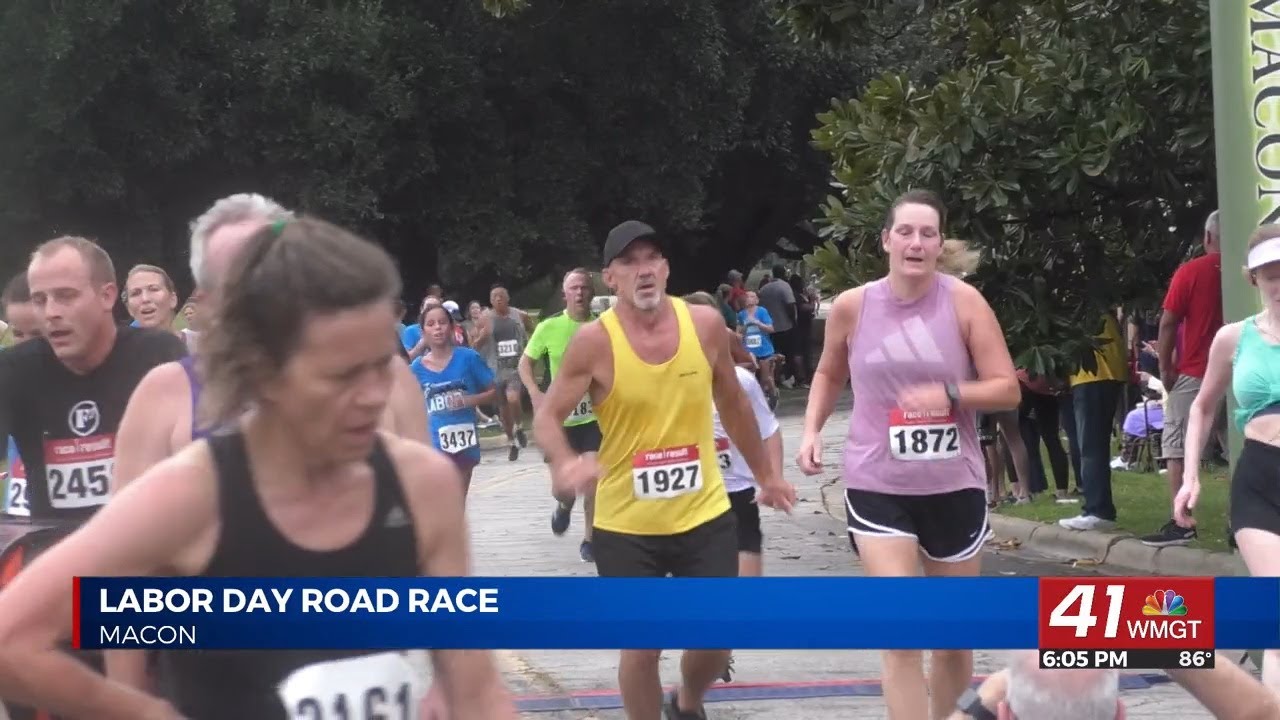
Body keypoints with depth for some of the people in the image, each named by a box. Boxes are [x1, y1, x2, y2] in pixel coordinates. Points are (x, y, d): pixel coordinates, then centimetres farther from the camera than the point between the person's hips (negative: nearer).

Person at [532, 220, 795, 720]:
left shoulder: (705, 324, -5)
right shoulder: (594, 341, -13)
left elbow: (732, 403, 11)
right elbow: (547, 417, -8)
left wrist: (765, 475, 20)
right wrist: (563, 463, -30)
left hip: (705, 515, 3)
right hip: (626, 525, -2)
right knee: (641, 646, 4)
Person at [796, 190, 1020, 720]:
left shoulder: (964, 302, -6)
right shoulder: (852, 306, -3)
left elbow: (1008, 390, -6)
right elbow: (829, 375, 16)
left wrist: (950, 393, -23)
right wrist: (811, 431, 1)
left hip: (954, 486, 1)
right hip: (876, 487, -1)